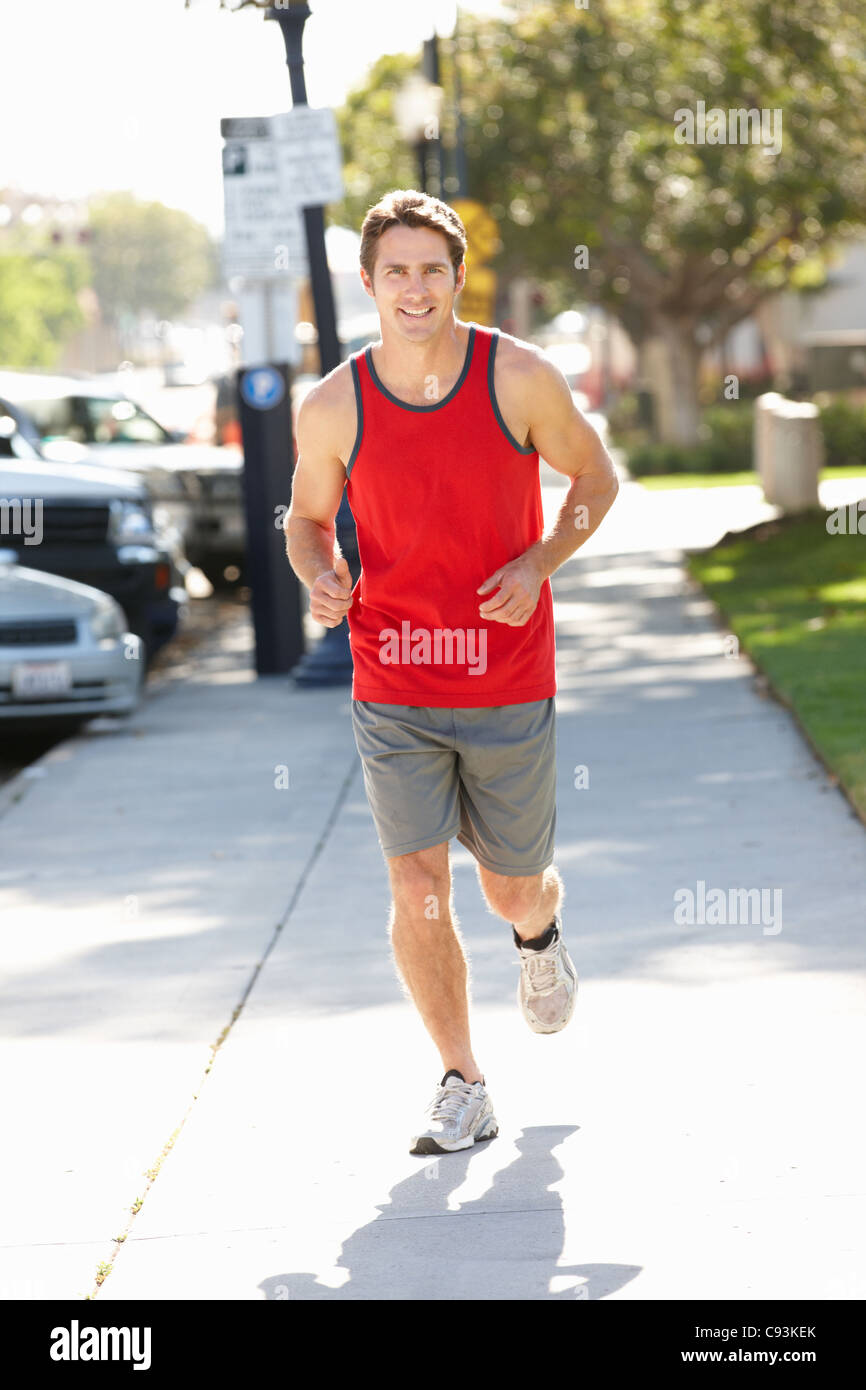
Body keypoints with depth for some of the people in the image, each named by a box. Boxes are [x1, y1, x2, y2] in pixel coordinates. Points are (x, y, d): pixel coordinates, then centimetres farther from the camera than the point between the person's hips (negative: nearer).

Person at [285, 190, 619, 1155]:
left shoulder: (519, 377, -8)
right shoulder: (332, 407, -6)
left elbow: (594, 476, 5)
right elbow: (308, 516, 11)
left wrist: (541, 563, -12)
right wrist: (319, 578, -12)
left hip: (509, 685, 0)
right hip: (393, 685, 0)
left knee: (512, 891, 11)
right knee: (417, 891, -7)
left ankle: (540, 928, 51)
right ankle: (463, 1090, 9)